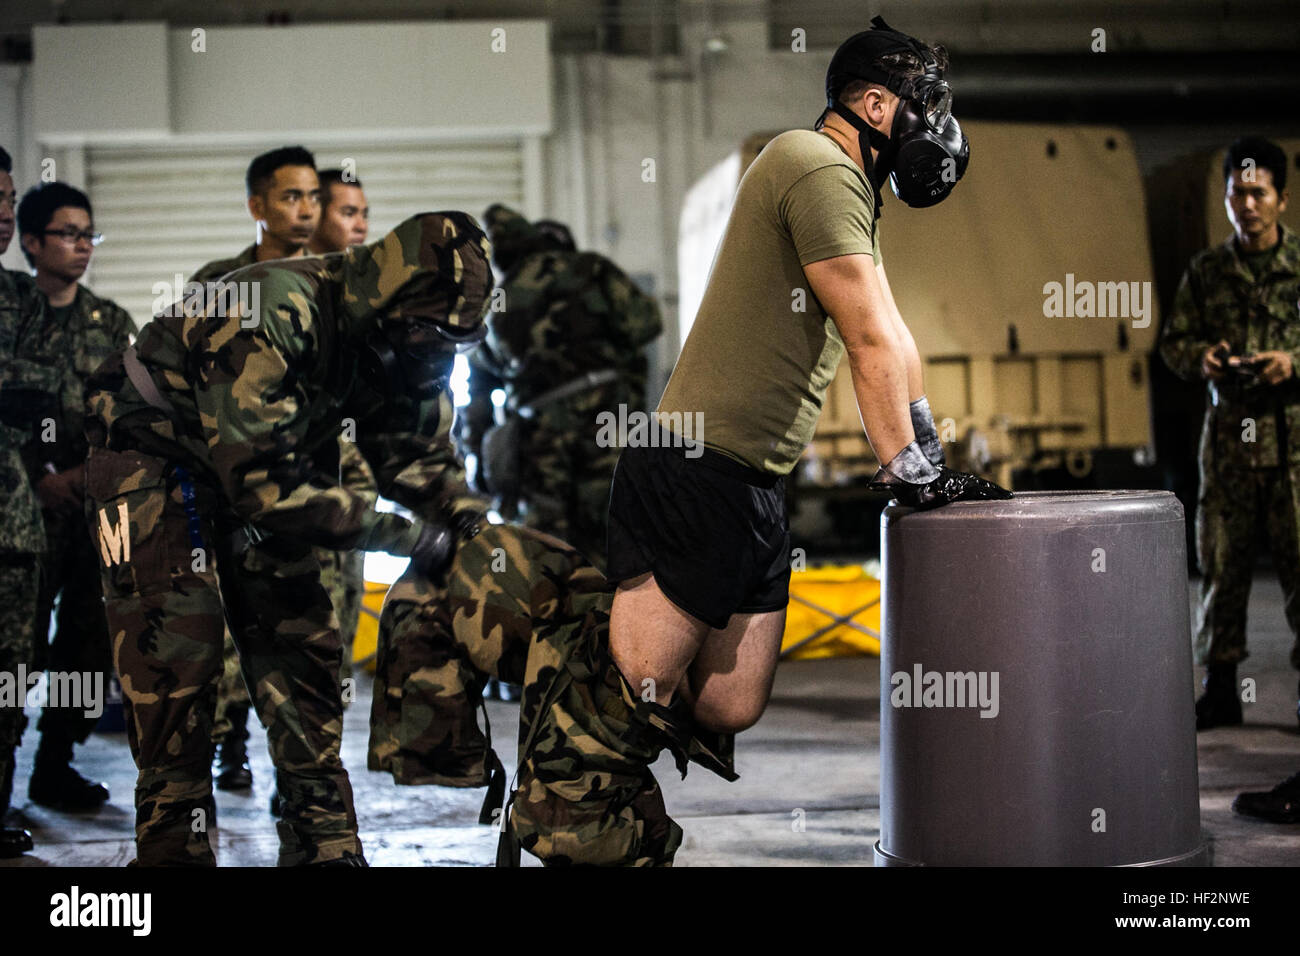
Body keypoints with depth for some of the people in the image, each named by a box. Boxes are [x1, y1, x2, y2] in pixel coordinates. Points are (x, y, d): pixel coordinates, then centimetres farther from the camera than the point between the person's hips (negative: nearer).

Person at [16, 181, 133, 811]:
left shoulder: (113, 323, 13)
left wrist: (85, 473, -5)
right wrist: (41, 478, -11)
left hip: (99, 504, 4)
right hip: (28, 503, -4)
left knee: (90, 637, 4)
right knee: (21, 638, -7)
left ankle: (54, 765, 14)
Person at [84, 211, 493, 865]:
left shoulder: (407, 340, -11)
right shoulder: (272, 315, -35)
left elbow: (416, 453, 0)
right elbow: (261, 480, -35)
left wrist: (475, 524, -21)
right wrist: (400, 536, -33)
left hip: (263, 473, 7)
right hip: (152, 461, -7)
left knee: (300, 649, 2)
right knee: (176, 665, -13)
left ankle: (326, 843, 9)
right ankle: (174, 848, -3)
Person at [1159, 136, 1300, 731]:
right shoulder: (1205, 272, 10)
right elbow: (1173, 341, 13)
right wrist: (1201, 359, -7)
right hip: (1228, 435, 2)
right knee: (1221, 561, 4)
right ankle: (1220, 686, 11)